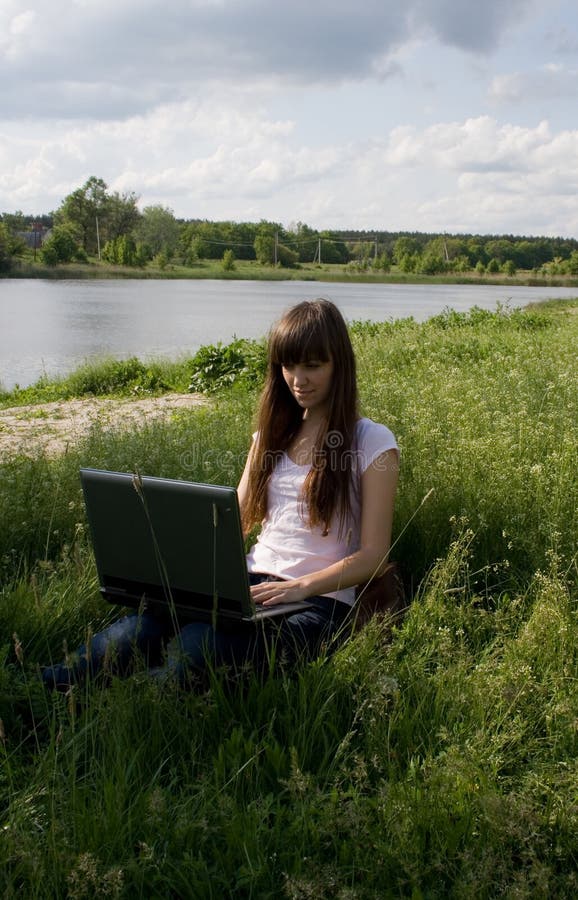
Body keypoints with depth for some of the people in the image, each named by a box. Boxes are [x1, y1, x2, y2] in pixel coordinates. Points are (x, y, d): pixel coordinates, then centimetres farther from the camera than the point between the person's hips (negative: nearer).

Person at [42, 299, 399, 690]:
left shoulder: (373, 443, -1)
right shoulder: (273, 433, 17)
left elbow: (373, 555, -6)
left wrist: (300, 586, -21)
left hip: (322, 601, -4)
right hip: (252, 584, 4)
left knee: (198, 643, -35)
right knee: (142, 624, -28)